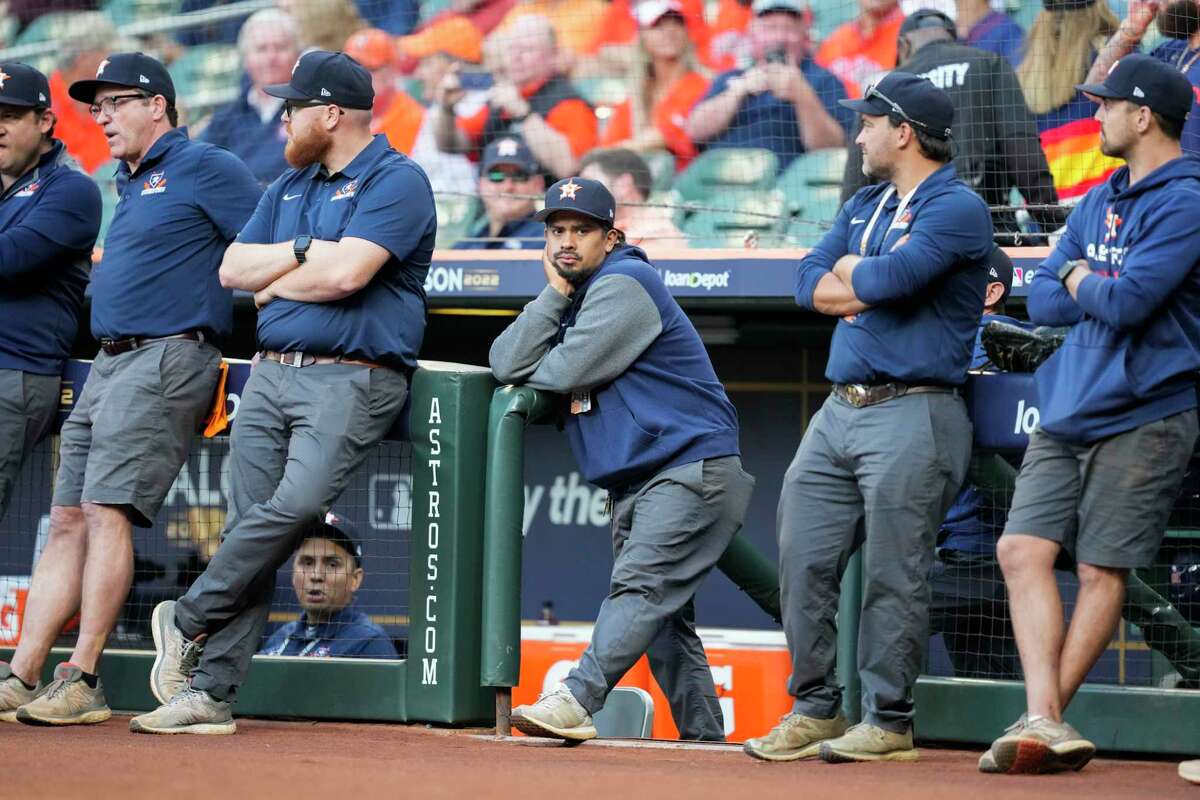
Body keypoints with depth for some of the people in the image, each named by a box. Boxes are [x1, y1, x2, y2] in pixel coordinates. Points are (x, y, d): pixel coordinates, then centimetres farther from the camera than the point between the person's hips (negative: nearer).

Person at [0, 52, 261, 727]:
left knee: (105, 511, -16)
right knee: (69, 519, 4)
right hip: (110, 363, 9)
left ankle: (82, 682, -16)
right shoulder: (132, 183, 23)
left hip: (167, 360, -9)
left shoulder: (205, 167, -4)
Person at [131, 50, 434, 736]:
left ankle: (187, 622, -12)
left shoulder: (397, 182, -4)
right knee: (249, 533, -1)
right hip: (271, 372, 7)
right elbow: (234, 269, 14)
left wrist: (274, 282, 0)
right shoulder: (291, 186, 22)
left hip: (352, 379, -7)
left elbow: (346, 273, -17)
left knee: (293, 505, -26)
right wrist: (302, 253, -2)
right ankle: (209, 692, -5)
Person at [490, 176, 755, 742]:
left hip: (692, 468, -10)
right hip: (634, 483, 10)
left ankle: (575, 700, -40)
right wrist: (555, 292, -1)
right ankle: (705, 740, 15)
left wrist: (530, 369, 6)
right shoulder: (570, 298, 18)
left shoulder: (624, 285, -9)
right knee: (662, 617, 10)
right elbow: (505, 365, 4)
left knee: (641, 588, -23)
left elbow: (567, 372, -17)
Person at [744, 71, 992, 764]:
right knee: (804, 562, 4)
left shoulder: (957, 208, -6)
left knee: (894, 575, -7)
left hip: (912, 415, -8)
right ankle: (816, 708, 12)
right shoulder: (865, 206, 21)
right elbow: (810, 284, 12)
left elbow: (890, 278, -20)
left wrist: (851, 272, 1)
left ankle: (891, 721, 0)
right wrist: (873, 282, -5)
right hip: (840, 411, 8)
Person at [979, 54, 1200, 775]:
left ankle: (1047, 720, 5)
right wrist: (1106, 292, -4)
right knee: (1024, 548, -6)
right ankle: (1043, 720, -12)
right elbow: (1043, 301, 13)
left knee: (1102, 569, -3)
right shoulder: (1101, 201, 17)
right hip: (1066, 415, 8)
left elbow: (1128, 302, -21)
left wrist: (1081, 281, 0)